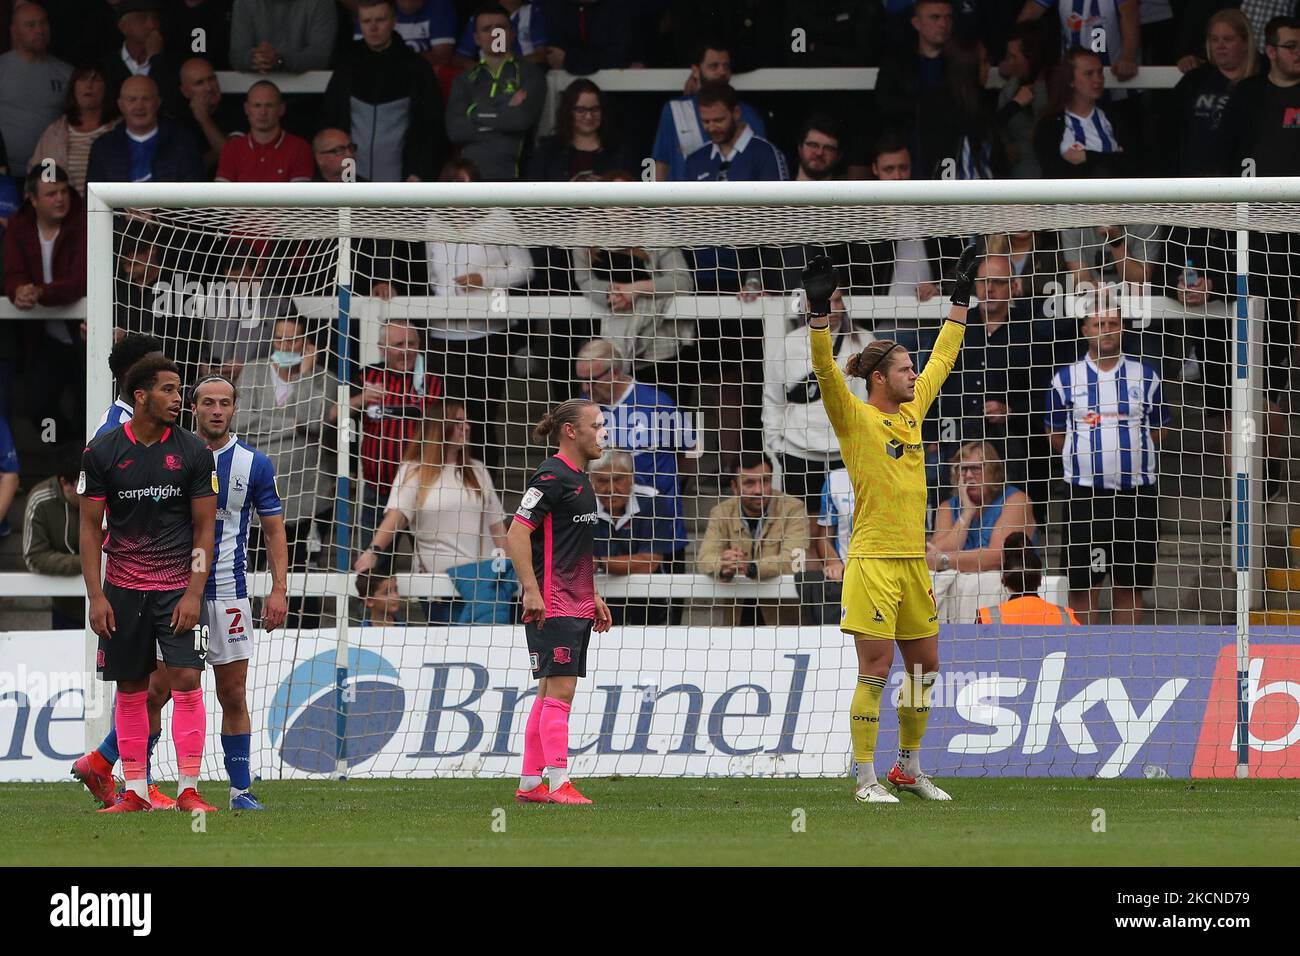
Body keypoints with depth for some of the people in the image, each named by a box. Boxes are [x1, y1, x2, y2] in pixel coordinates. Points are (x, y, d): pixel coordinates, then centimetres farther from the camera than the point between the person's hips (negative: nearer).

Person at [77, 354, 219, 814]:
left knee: (186, 681, -11)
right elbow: (90, 527, 2)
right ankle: (135, 790, 12)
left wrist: (194, 593, -8)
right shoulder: (102, 452, -2)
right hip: (123, 587, 1)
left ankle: (188, 789, -7)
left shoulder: (193, 452, -1)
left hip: (178, 587, -1)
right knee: (131, 690, 4)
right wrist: (96, 596, -5)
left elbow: (204, 527, 1)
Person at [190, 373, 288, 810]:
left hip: (228, 593, 1)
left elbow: (274, 531, 8)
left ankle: (241, 789, 7)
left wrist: (279, 589, -2)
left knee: (234, 696, 2)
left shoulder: (254, 465, 4)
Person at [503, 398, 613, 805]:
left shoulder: (580, 480, 17)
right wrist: (531, 590, -24)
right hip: (552, 606, -10)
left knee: (550, 693, 10)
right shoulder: (552, 477, -13)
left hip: (576, 606, 10)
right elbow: (516, 535, -19)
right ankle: (558, 783, -15)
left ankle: (530, 784, 14)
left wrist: (592, 595, 25)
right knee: (559, 691, -12)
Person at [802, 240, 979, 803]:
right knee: (874, 671, -7)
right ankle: (865, 779, -3)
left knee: (924, 667, 11)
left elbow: (942, 360, 26)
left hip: (913, 561, 7)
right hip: (873, 562, -7)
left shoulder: (912, 411, 14)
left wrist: (960, 301, 28)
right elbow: (826, 371, -20)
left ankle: (909, 768, 25)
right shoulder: (855, 417, -5)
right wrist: (819, 314, -32)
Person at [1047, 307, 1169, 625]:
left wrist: (1125, 454, 4)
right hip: (1085, 493, -1)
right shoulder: (1066, 378, 6)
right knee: (1082, 583, -3)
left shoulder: (1145, 376, 8)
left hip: (1136, 492, 1)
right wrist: (1089, 455, 3)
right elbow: (1055, 433, 12)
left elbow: (1159, 431, 14)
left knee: (1130, 585, 3)